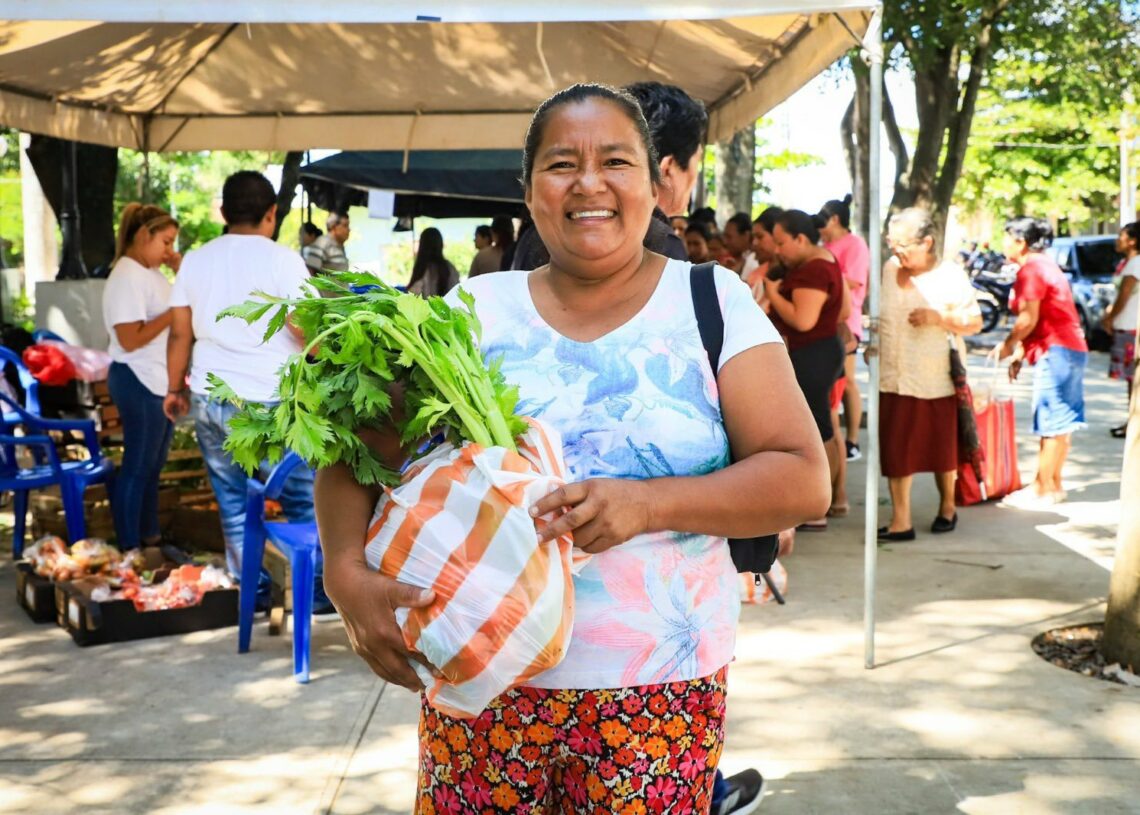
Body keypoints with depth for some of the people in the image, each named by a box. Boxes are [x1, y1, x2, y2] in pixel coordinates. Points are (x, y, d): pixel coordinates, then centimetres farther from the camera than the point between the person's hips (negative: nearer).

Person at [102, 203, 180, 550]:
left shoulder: (152, 273, 10)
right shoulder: (126, 277, -17)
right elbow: (130, 340, -24)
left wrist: (182, 271, 6)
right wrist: (175, 311, -22)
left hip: (161, 380, 10)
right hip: (139, 382, -10)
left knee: (153, 464, 17)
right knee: (137, 466, -2)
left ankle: (150, 535, 28)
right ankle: (128, 548, 7)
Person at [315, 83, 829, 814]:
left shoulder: (713, 302, -1)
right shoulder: (473, 311, 2)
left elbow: (802, 481, -6)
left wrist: (650, 502, -22)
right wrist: (348, 573, -20)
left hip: (658, 697, -1)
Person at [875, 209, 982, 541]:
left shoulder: (950, 275, -8)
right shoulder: (890, 268, 4)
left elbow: (975, 322, -7)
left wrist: (938, 317, -21)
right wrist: (873, 343, 7)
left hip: (937, 379, -3)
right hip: (894, 377, 3)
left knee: (941, 448, 12)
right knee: (895, 450, -2)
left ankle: (947, 507, 33)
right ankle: (900, 521, 1)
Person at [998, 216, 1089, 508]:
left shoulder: (1031, 270, -12)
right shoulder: (1043, 265, 19)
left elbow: (1029, 319, -17)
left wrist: (1008, 346, -2)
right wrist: (1020, 353, 19)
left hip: (1056, 351, -10)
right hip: (1070, 349, 10)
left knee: (1052, 424, -6)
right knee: (1059, 423, 13)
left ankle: (1043, 489, -3)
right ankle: (1053, 484, 19)